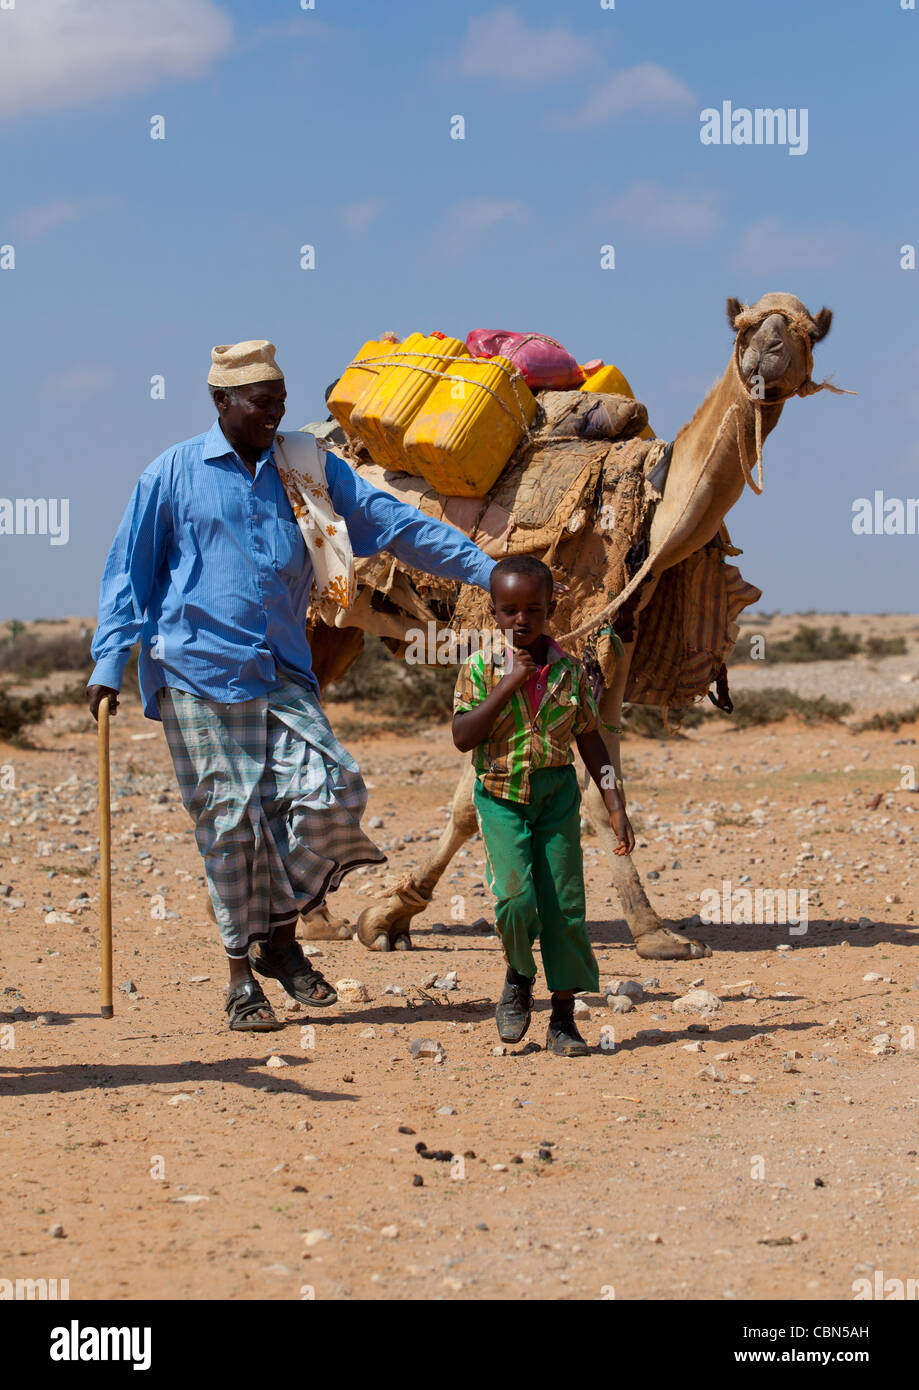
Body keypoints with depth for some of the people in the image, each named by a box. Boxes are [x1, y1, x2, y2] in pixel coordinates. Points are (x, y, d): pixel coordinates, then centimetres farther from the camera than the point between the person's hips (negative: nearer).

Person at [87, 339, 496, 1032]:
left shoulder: (309, 469, 10)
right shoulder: (174, 474, 2)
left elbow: (398, 525, 8)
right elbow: (129, 572, 5)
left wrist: (488, 570, 1)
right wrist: (109, 661, -3)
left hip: (283, 670, 3)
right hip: (198, 671, -3)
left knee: (331, 791, -11)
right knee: (231, 819, -4)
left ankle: (281, 935, 10)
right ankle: (242, 978, 7)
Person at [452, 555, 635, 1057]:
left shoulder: (569, 671, 3)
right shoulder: (481, 668, -3)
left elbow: (589, 740, 9)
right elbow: (463, 737, -12)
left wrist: (616, 807, 5)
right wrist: (506, 687, -20)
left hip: (557, 793, 2)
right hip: (501, 793, -2)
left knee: (564, 904, -1)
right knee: (515, 896, -17)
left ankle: (563, 1019, 9)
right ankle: (518, 977, 14)